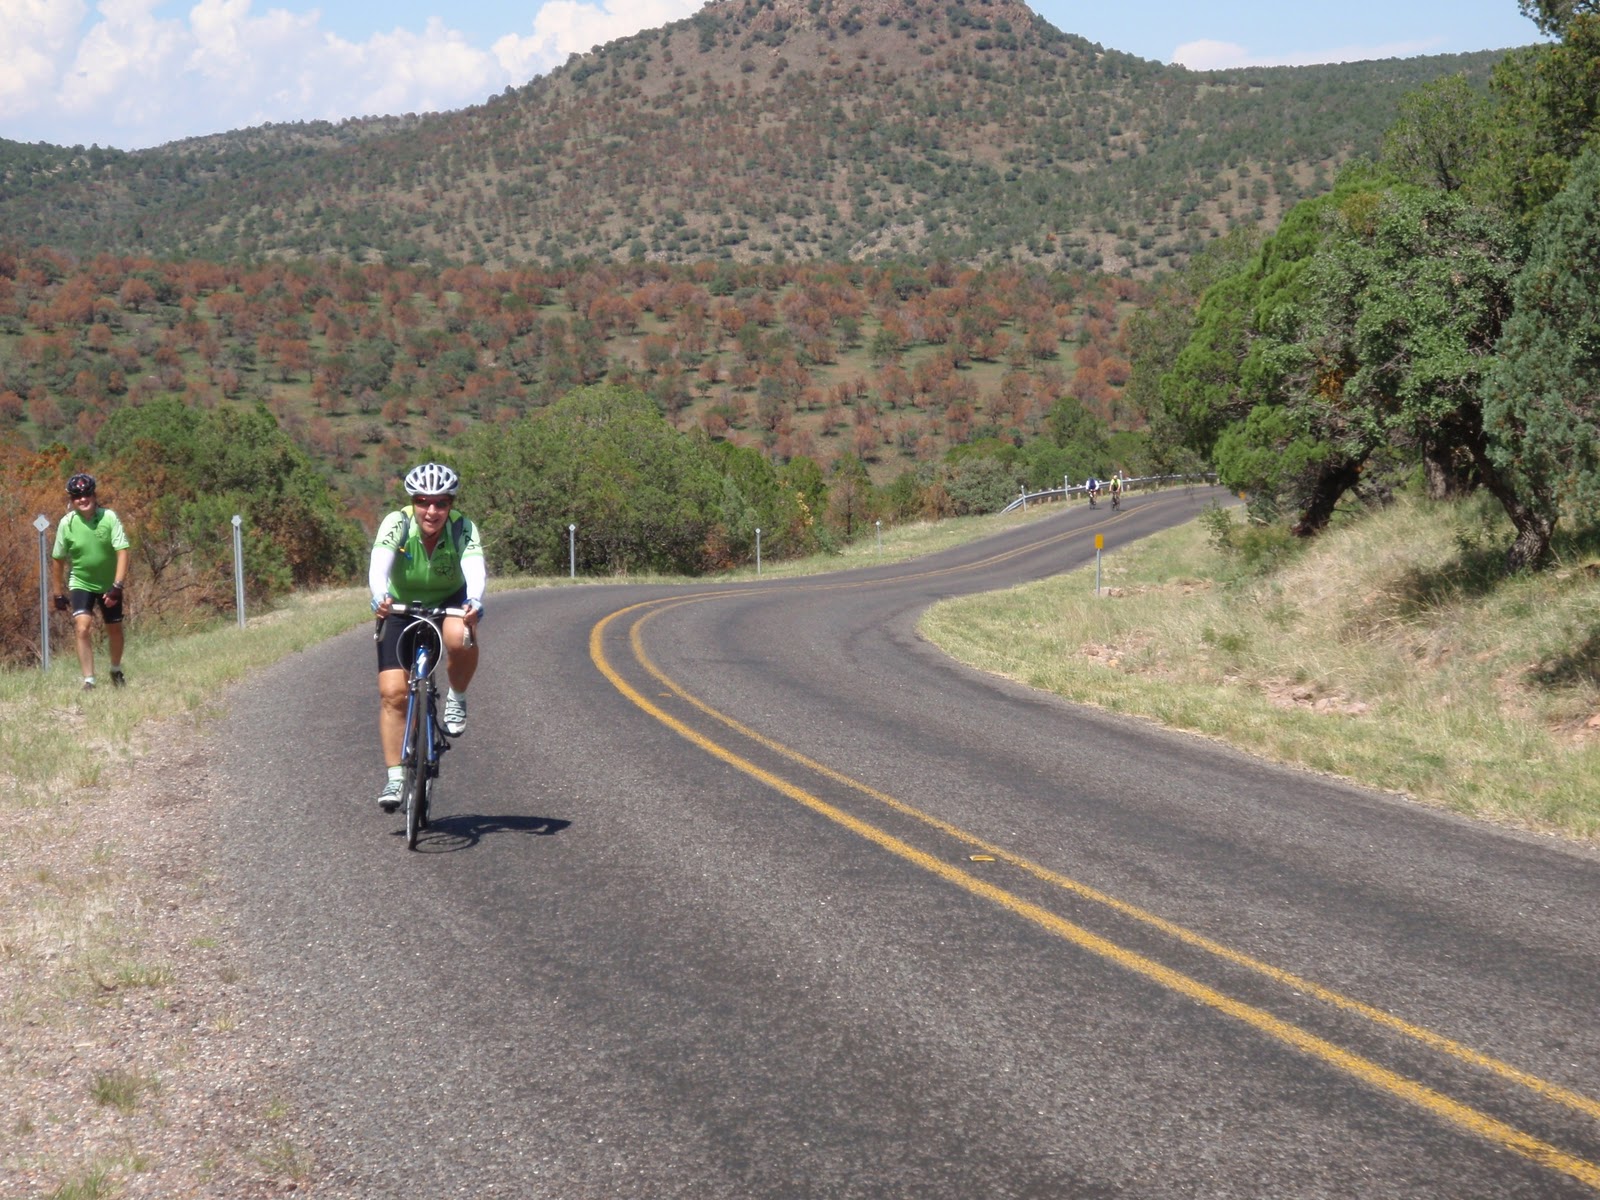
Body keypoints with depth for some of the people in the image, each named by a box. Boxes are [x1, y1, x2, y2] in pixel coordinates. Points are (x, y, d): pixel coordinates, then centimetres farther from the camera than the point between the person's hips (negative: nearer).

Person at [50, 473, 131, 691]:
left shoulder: (109, 517, -19)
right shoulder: (67, 523, -14)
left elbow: (122, 552, -21)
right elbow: (58, 560, -2)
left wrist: (117, 586, -29)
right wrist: (59, 594, 2)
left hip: (109, 585, 0)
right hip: (81, 584, 0)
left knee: (115, 631, 13)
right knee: (83, 628, -19)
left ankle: (116, 671, 39)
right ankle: (88, 681, -14)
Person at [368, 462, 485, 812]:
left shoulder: (463, 529, -24)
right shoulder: (397, 523, -24)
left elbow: (475, 568, -40)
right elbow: (379, 564, -40)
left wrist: (474, 602, -61)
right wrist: (380, 597, -60)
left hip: (449, 603, 0)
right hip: (401, 608, 1)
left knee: (460, 638, -36)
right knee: (392, 692, -13)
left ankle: (457, 698, -8)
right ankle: (395, 777, -2)